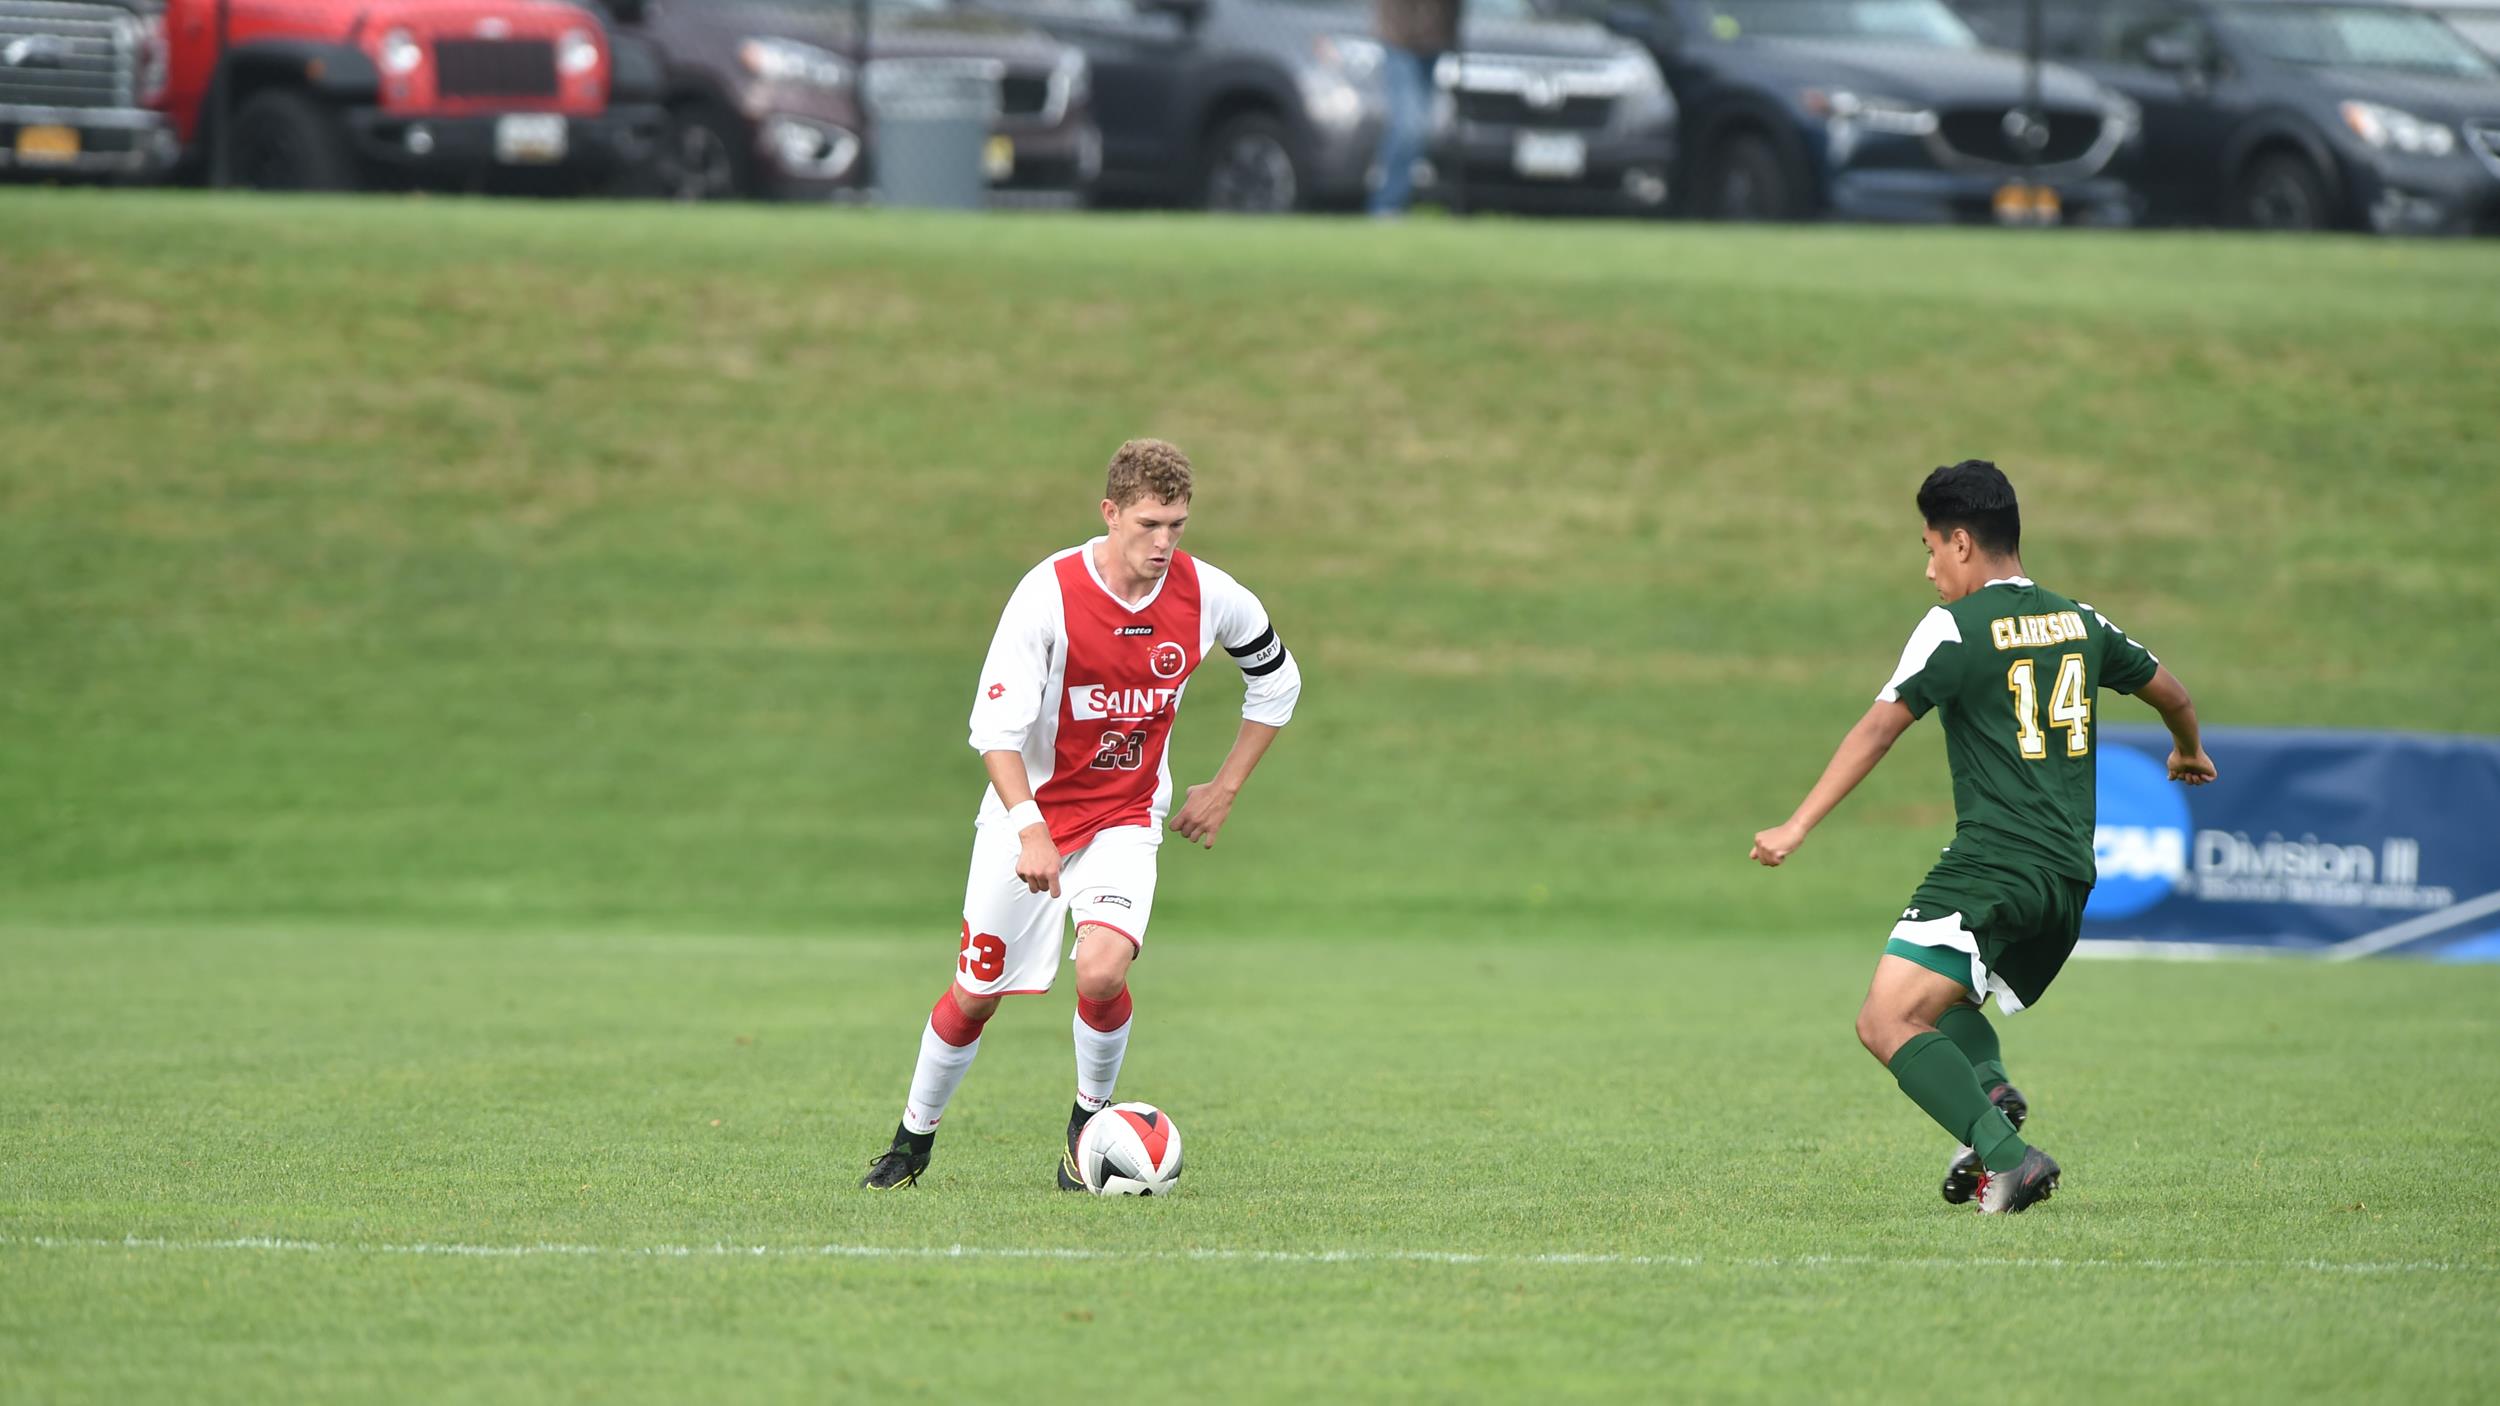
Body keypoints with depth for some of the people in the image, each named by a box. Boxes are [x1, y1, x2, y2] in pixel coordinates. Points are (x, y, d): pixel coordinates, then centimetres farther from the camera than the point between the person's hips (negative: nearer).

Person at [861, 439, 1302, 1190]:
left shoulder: (1208, 597, -11)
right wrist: (1030, 830, -34)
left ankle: (1089, 1121, 3)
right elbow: (995, 725, -22)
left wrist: (1225, 790, 8)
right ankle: (913, 1138, 29)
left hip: (1126, 818, 1)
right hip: (1028, 815, -1)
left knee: (1102, 971, -24)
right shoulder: (1049, 594, -20)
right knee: (974, 994, 5)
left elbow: (1277, 679, 9)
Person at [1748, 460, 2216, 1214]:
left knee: (1887, 1023, -13)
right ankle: (1990, 1085, -6)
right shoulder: (2078, 622, 16)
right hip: (2070, 879, 8)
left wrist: (1797, 827, -11)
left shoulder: (1956, 627, -4)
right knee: (1942, 1003, 26)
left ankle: (2006, 1154, -29)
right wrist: (2189, 753, 52)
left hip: (1991, 867, -8)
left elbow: (1879, 728, -10)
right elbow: (2170, 692, 30)